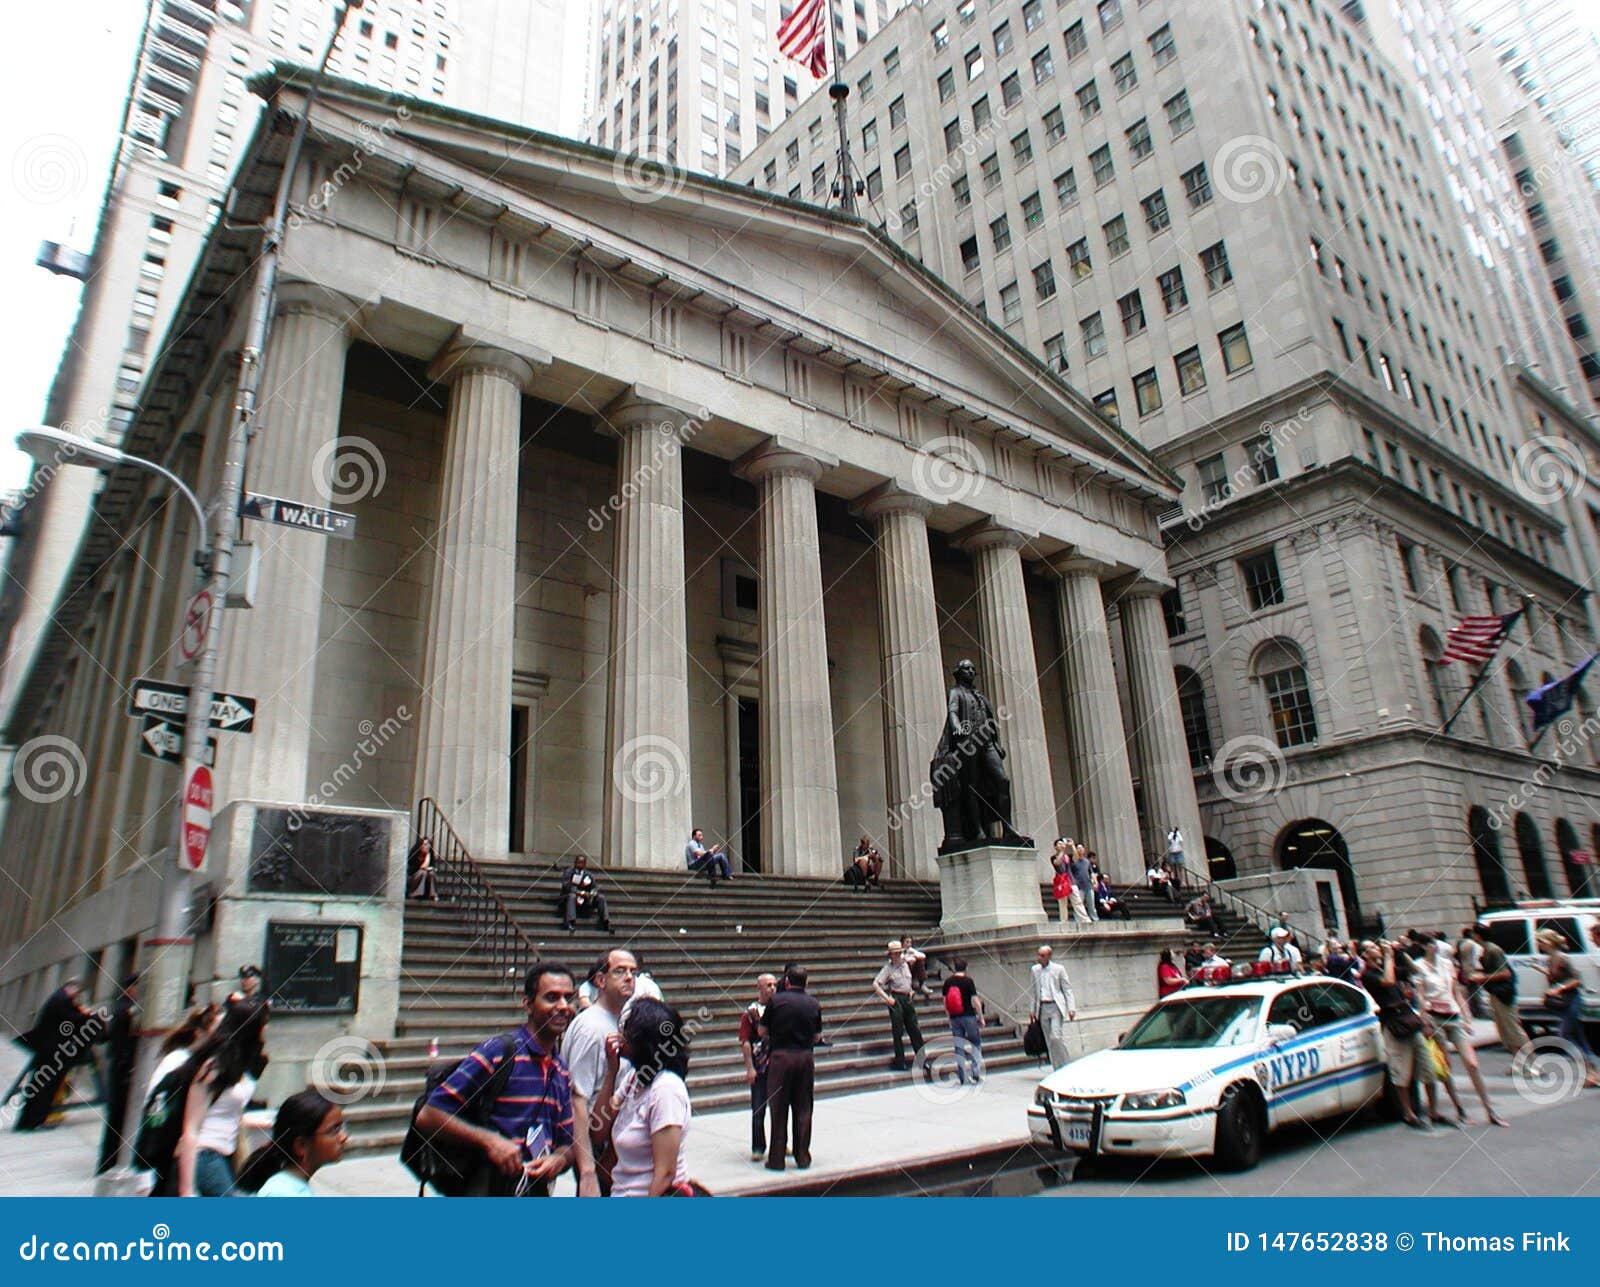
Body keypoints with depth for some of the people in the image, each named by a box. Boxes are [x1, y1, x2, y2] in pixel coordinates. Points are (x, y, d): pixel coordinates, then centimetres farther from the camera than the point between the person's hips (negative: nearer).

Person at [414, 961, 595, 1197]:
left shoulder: (561, 1073, 10)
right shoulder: (499, 1052, -13)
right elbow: (428, 1116, -15)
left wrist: (559, 1160, -6)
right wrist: (489, 1140, -23)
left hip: (538, 1191, 7)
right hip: (491, 1190, -7)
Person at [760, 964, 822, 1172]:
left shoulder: (776, 1000, -5)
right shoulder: (813, 1004, 2)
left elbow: (762, 1031, 2)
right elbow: (817, 1037, 8)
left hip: (780, 1055, -2)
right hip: (806, 1057, 2)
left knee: (778, 1109, 7)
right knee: (803, 1109, 11)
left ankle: (776, 1159, 11)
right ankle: (802, 1157, 16)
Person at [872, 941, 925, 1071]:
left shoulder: (905, 964, 8)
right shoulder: (888, 968, -10)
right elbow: (875, 984, -17)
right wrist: (887, 998, -20)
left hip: (907, 999, 6)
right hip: (896, 1000, -6)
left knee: (915, 1029, 8)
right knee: (898, 1031, 0)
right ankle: (900, 1062, 8)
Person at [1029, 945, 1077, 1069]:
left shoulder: (1059, 969, -1)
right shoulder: (1035, 969, 10)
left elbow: (1067, 989, 1)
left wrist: (1071, 1008, -7)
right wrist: (1033, 1010, 15)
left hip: (1056, 1007, -4)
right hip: (1042, 1007, 4)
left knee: (1056, 1037, -16)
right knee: (1049, 1040, 4)